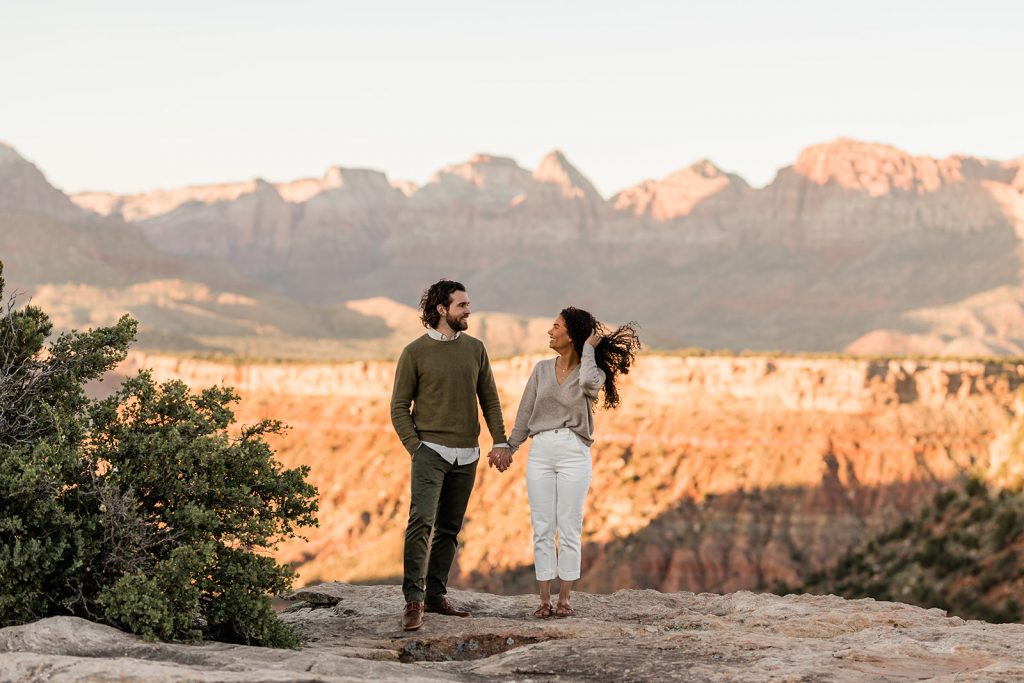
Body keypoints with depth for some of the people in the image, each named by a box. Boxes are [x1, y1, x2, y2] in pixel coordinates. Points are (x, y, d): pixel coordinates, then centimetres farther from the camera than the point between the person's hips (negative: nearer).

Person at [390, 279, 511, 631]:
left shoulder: (475, 348, 8)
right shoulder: (415, 352, -5)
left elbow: (489, 399, 12)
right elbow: (399, 407, -1)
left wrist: (500, 442, 3)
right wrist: (414, 447, -10)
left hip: (466, 455, 5)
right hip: (431, 451, -5)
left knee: (449, 529, 9)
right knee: (421, 520, -19)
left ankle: (436, 595, 17)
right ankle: (413, 600, -21)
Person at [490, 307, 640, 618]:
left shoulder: (592, 371, 1)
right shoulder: (542, 369, 10)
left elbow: (588, 383, -25)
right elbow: (525, 412, 14)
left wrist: (589, 348, -11)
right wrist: (509, 447, 10)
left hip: (574, 452, -3)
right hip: (540, 451, 3)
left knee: (569, 530, 0)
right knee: (542, 529, 1)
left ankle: (564, 598, 7)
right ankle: (544, 599, 5)